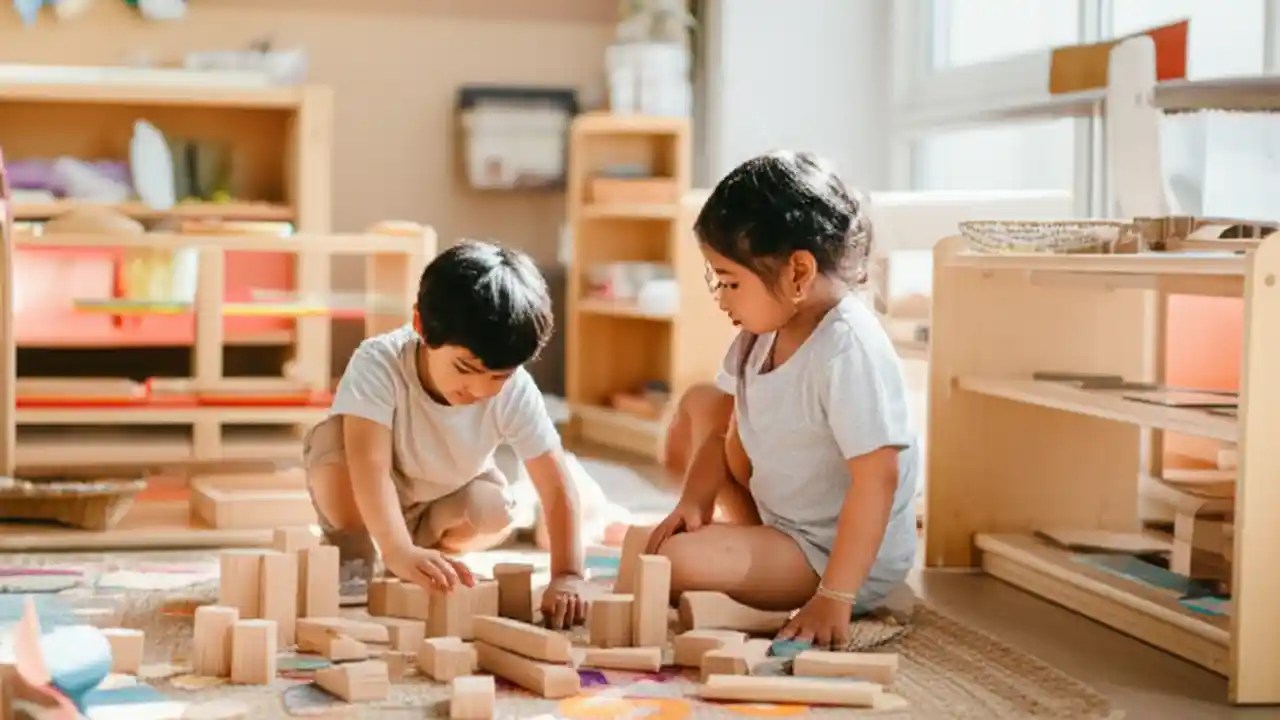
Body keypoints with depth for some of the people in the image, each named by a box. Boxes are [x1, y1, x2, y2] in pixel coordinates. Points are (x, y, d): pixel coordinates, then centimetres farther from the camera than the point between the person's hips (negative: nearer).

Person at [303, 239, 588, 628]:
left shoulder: (516, 391, -29)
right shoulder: (379, 363, -38)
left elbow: (558, 487, -29)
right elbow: (370, 464, -49)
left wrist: (567, 576, -41)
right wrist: (398, 551, -63)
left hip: (444, 500, 3)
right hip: (363, 500, -3)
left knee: (496, 513, -28)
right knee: (334, 443, -34)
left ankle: (428, 547, 5)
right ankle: (352, 553, -9)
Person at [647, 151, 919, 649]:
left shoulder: (847, 350, -30)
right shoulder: (765, 330, -4)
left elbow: (877, 478, -32)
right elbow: (729, 426, 7)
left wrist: (834, 600, -32)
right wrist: (695, 500, -11)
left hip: (847, 556, -9)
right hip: (777, 513, 9)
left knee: (678, 558, -26)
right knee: (699, 404, 13)